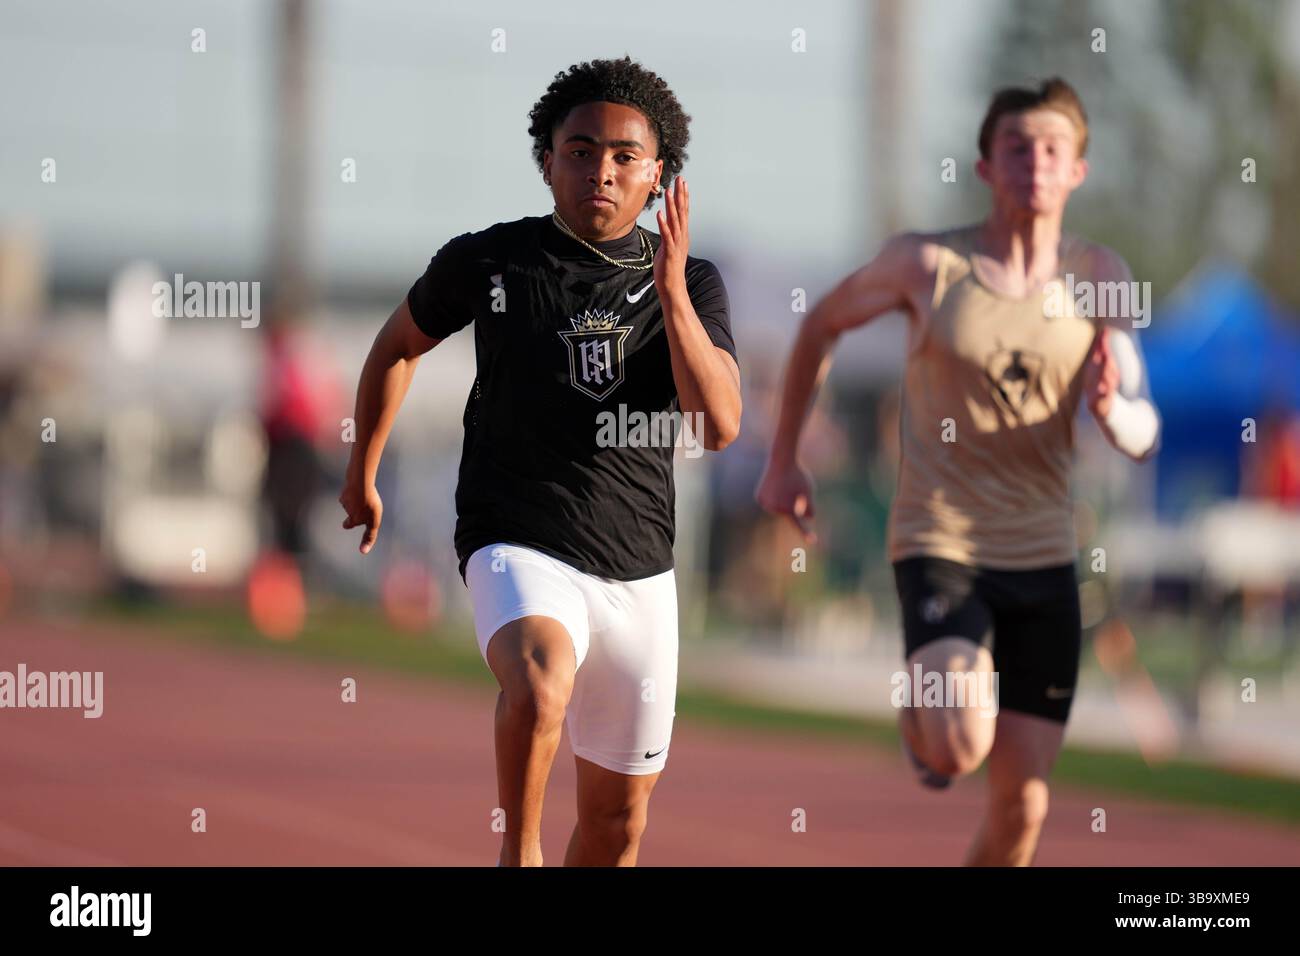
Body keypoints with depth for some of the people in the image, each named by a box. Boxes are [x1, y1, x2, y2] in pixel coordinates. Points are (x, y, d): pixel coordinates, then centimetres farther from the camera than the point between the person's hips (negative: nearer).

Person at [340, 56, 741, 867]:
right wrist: (363, 476, 26)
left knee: (620, 815, 9)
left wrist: (670, 289, -20)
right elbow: (397, 348, 18)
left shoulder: (691, 286, 3)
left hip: (639, 570, 3)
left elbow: (719, 425, -13)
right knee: (541, 685, -37)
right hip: (520, 548, -3)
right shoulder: (489, 261, -1)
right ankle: (520, 851, -16)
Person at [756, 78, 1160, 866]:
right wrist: (784, 460, 14)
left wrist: (1110, 407, -25)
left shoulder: (1099, 276, 0)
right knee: (960, 747, -26)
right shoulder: (927, 265, -6)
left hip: (1044, 560, 3)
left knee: (1022, 798, 4)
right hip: (940, 547, -3)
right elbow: (822, 326, 12)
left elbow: (1142, 439, -2)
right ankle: (921, 716, 11)